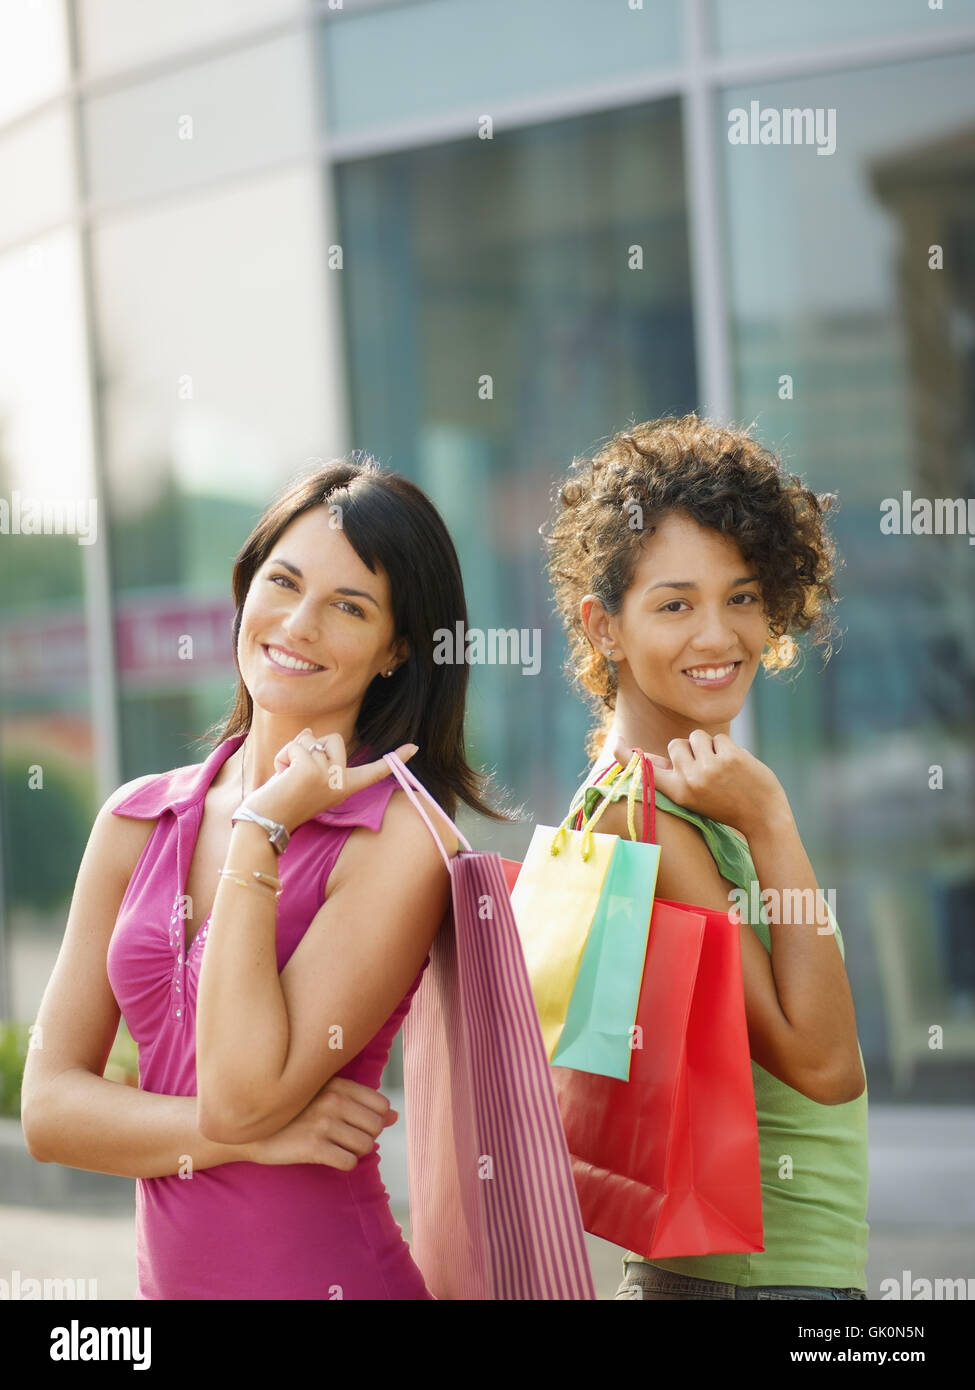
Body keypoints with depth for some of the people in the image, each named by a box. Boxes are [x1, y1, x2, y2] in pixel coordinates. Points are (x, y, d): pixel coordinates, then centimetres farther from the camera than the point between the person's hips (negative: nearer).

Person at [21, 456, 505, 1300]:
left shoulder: (400, 840, -14)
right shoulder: (139, 822, 0)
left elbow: (242, 1095, -21)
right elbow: (49, 1106, -2)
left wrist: (261, 831, -19)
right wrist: (252, 1134, -16)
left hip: (326, 1274, -4)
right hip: (165, 1273, 4)